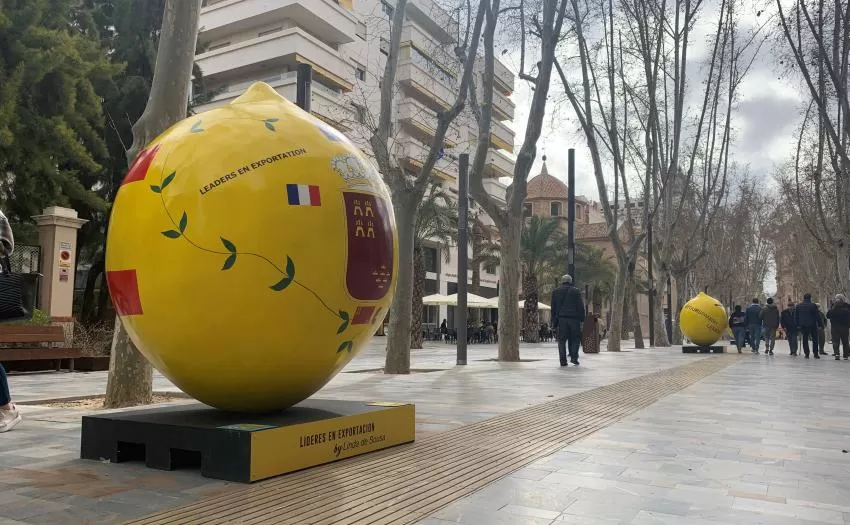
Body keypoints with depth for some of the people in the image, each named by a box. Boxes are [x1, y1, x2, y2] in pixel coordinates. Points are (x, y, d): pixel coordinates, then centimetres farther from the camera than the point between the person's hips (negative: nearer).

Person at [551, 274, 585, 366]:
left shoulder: (555, 291, 9)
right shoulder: (576, 291, 4)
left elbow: (553, 307, 9)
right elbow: (580, 306, 1)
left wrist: (554, 321, 11)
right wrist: (582, 319, 5)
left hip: (561, 318, 1)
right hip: (574, 318, -1)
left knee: (561, 340, 2)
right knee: (574, 339, 10)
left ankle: (563, 361, -3)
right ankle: (574, 358, 0)